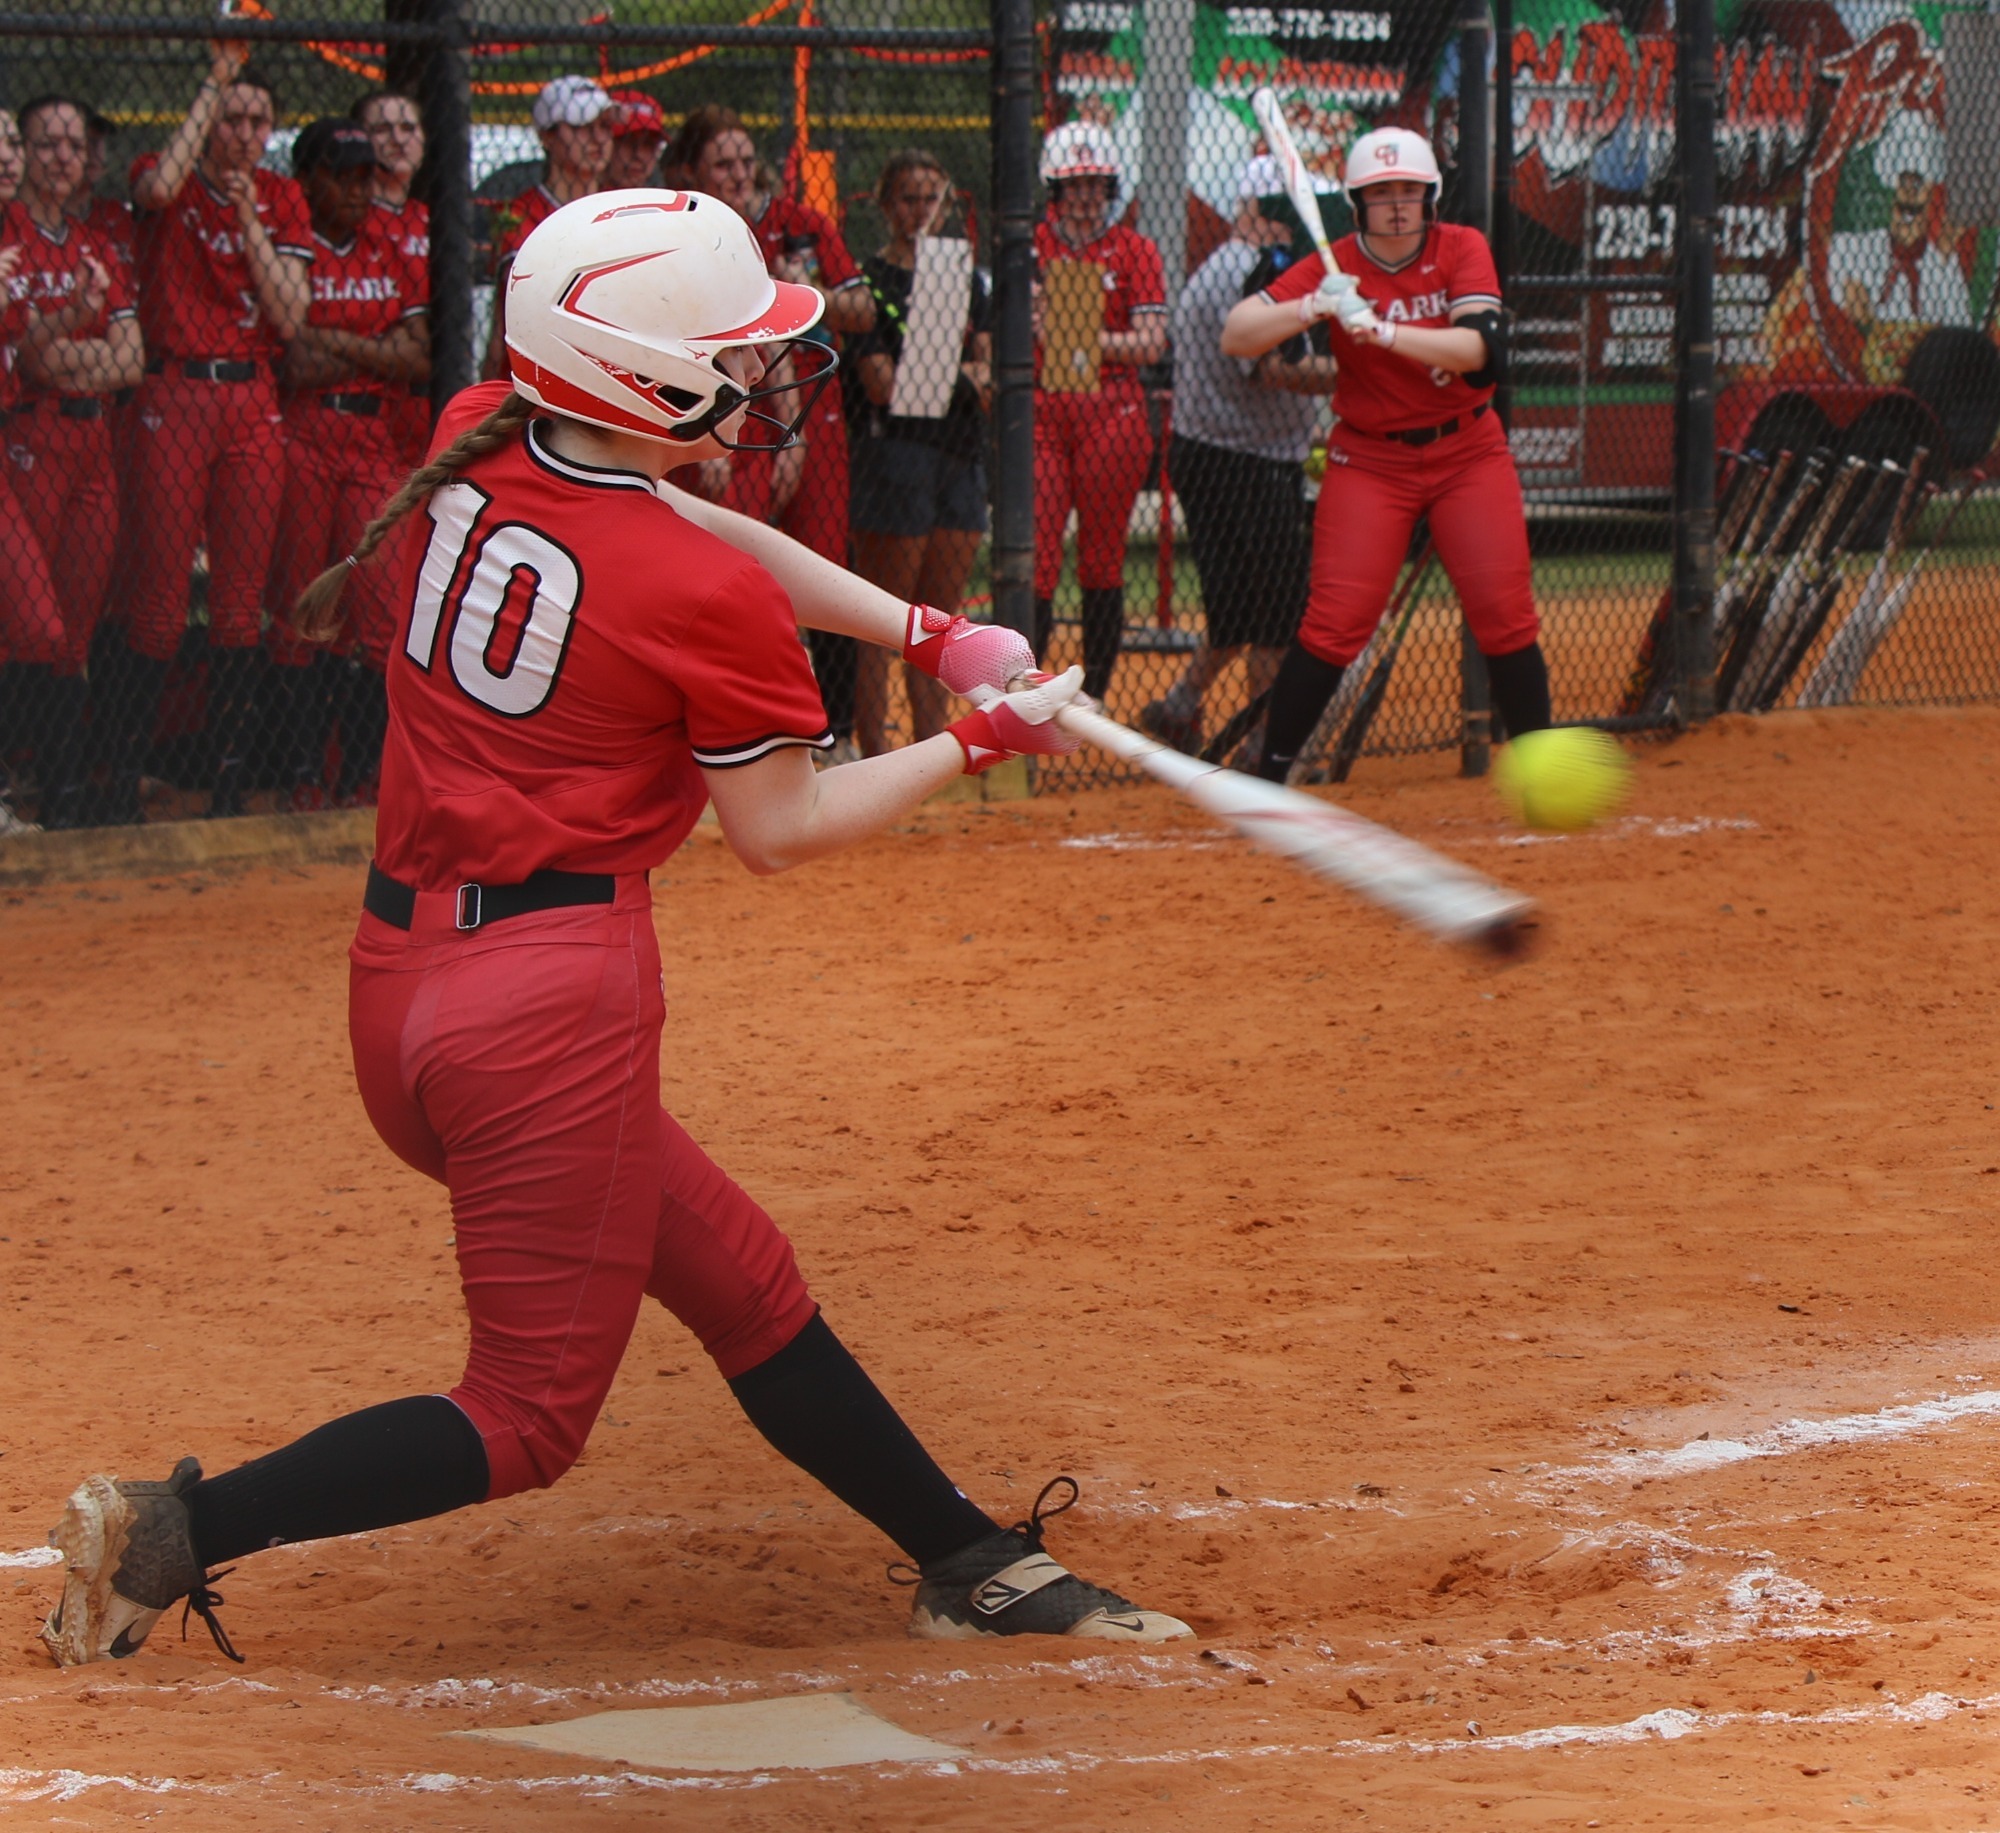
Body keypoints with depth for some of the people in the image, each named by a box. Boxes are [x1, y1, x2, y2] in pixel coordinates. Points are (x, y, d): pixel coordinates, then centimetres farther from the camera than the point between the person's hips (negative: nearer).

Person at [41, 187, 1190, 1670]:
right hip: (555, 1002, -9)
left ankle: (971, 1561, 31)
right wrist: (981, 741, 7)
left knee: (738, 1276, 20)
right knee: (530, 1416, 4)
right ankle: (182, 1530, -3)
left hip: (401, 976, 9)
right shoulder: (709, 603, -17)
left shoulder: (472, 454, 3)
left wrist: (934, 636, 15)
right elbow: (781, 832, -3)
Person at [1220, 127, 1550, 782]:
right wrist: (1312, 307, -28)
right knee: (1334, 622, -10)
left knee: (1505, 616, -4)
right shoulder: (1334, 267, -6)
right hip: (1369, 462, -1)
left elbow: (1480, 346, -21)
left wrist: (1379, 328, -32)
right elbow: (1234, 336, -11)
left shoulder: (1462, 249, -5)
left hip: (1467, 452, 1)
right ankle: (1268, 777, -3)